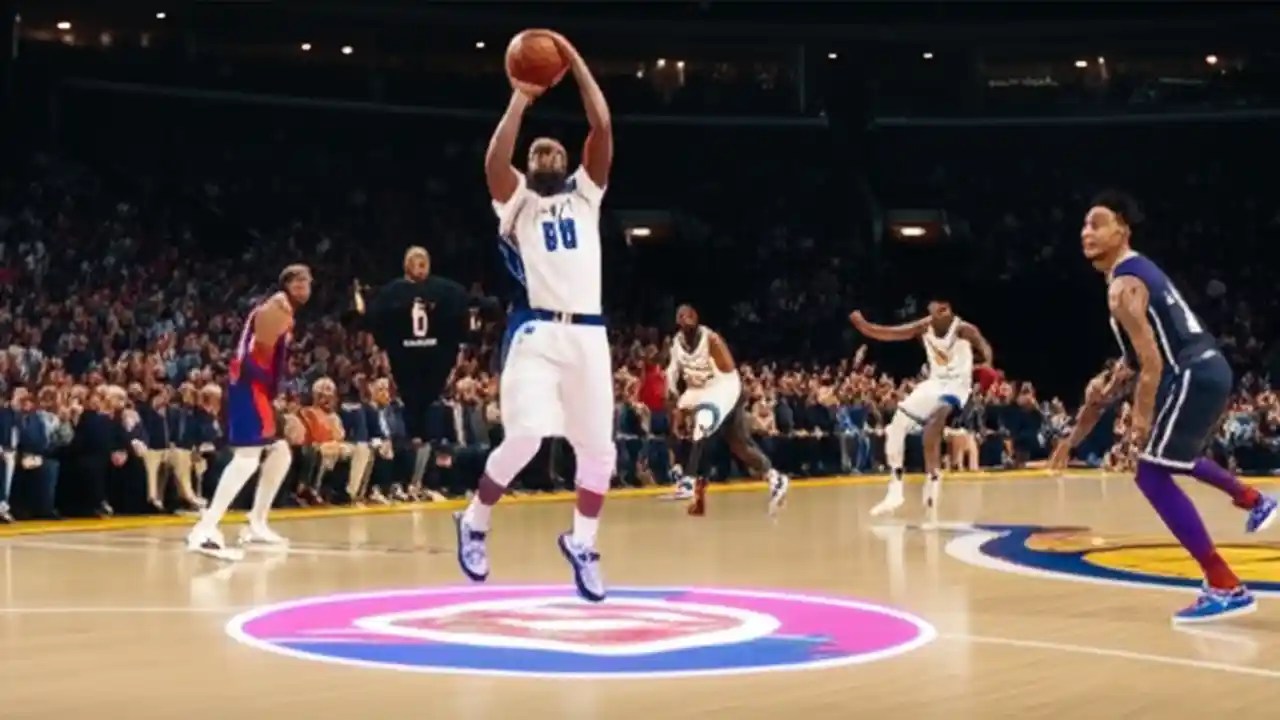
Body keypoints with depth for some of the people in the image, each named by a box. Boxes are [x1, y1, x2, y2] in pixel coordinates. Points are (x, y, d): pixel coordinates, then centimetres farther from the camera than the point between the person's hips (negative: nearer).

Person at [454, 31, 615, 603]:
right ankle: (474, 523, 9)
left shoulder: (586, 193, 17)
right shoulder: (517, 201, 11)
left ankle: (581, 544, 23)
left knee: (598, 448, 3)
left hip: (588, 333, 3)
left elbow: (603, 129, 4)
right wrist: (521, 98, -5)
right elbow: (495, 160, -11)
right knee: (524, 438, -16)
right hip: (536, 332, -3)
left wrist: (575, 62, 3)